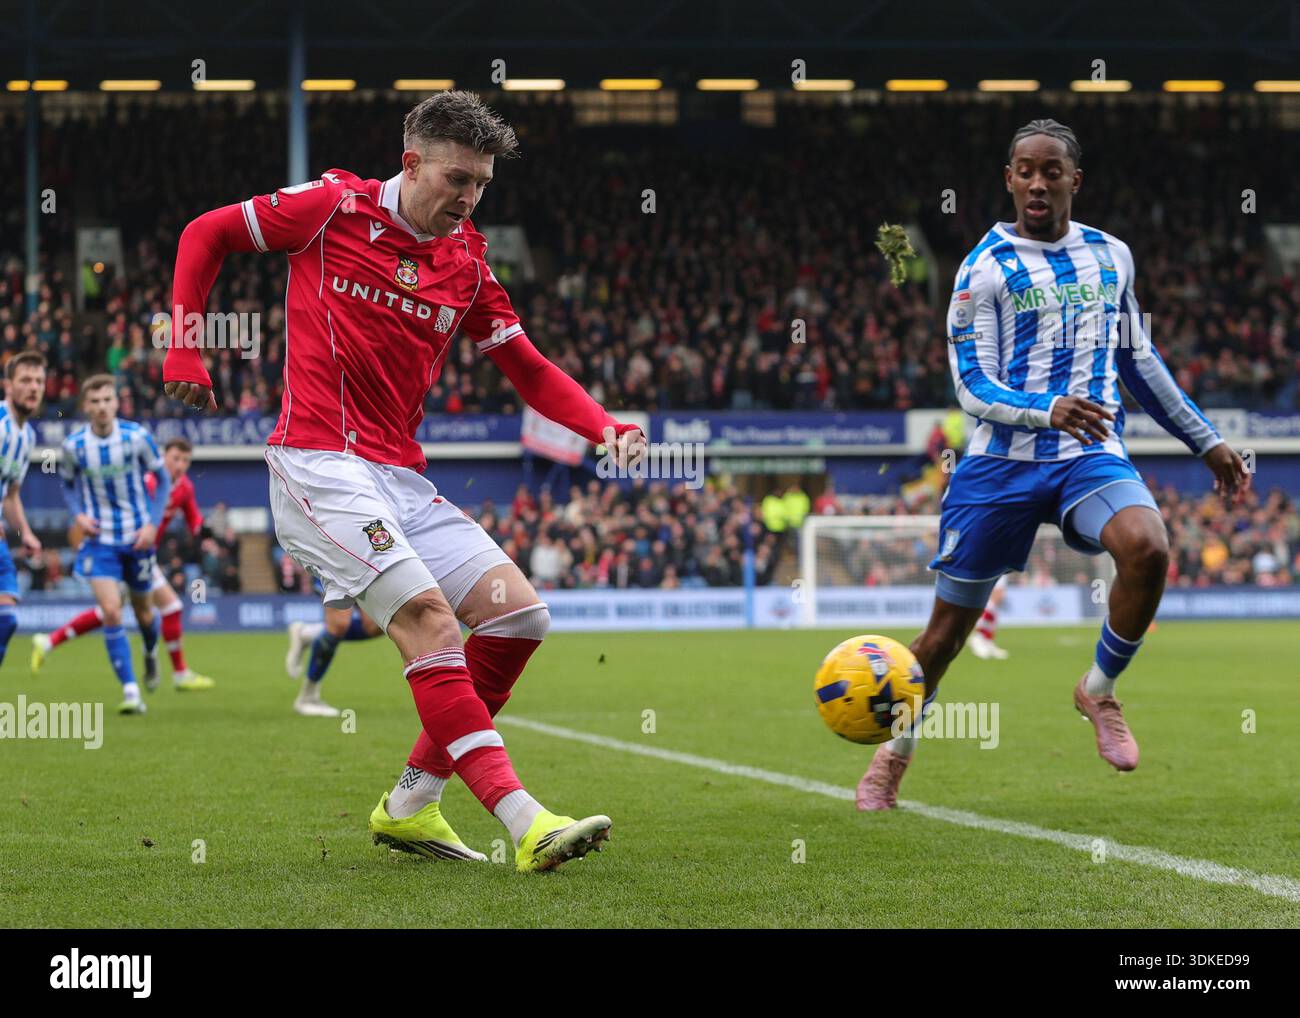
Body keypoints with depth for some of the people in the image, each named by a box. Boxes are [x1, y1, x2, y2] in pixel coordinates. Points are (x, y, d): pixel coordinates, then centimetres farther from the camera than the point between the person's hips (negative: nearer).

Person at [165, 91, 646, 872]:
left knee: (519, 612, -2)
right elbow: (206, 235, 7)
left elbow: (529, 369, 15)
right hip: (320, 463, -7)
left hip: (401, 477, 7)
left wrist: (607, 430, -2)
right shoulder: (335, 208, -3)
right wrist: (184, 348, -1)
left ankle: (411, 805, 7)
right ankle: (525, 822, -28)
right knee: (429, 616, -22)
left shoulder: (466, 263, 11)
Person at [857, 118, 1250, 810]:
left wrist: (1206, 441, 24)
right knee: (949, 625, 1)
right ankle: (896, 750, 27)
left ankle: (1099, 689, -4)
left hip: (1091, 454, 2)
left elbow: (1140, 361, 23)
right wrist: (1047, 410, -28)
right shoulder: (984, 268, -3)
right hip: (1002, 462, -2)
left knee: (1148, 549, -29)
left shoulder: (1110, 256, 11)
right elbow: (972, 388, -10)